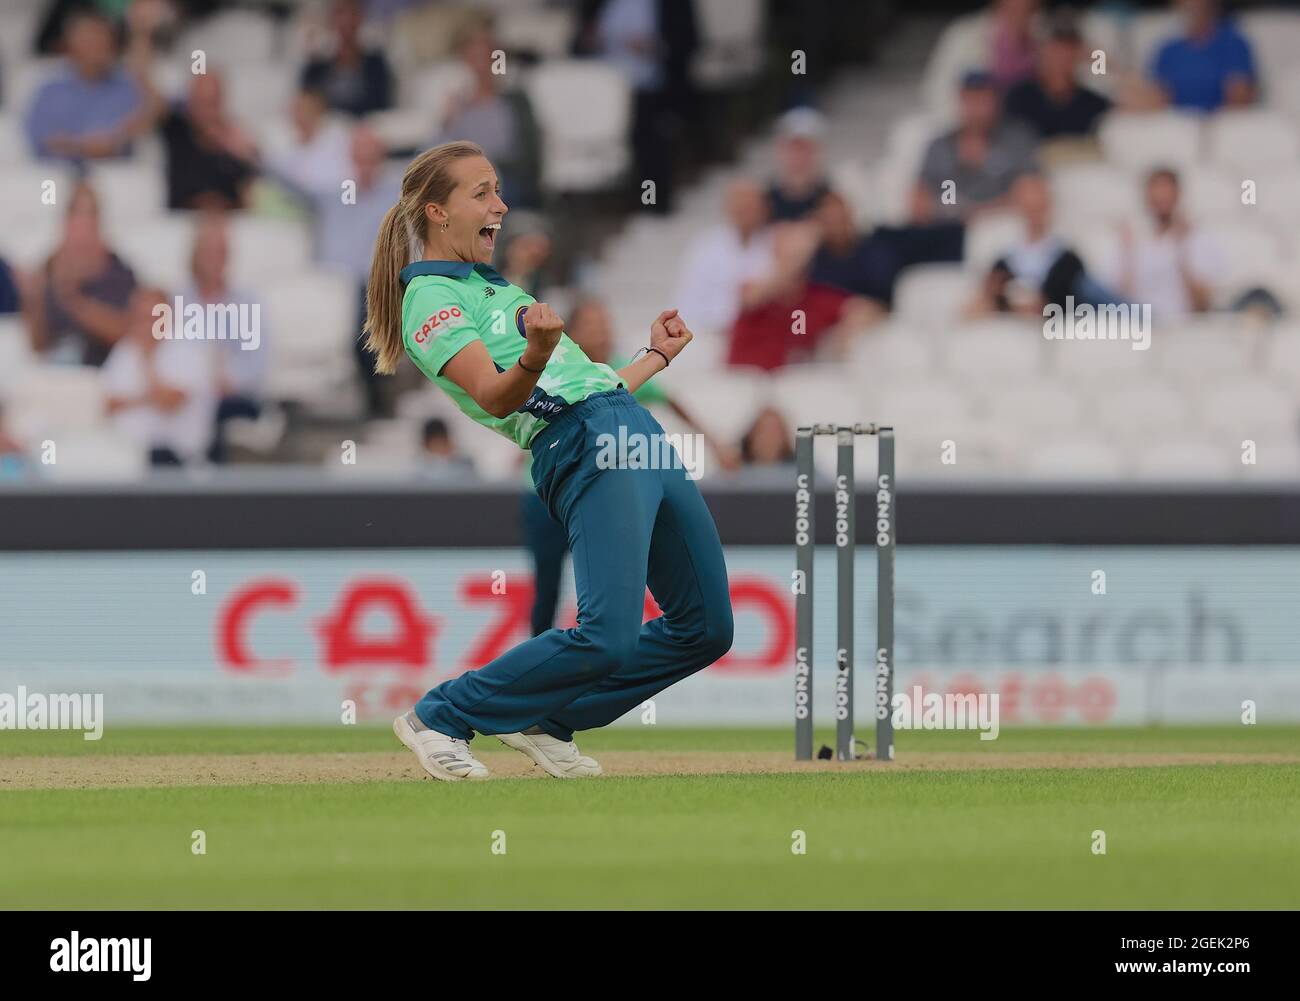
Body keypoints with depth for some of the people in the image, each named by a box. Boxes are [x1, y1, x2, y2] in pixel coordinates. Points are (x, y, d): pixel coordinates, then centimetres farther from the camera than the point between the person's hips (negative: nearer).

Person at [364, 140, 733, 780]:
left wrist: (656, 354, 41)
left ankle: (544, 721, 15)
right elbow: (495, 395, -17)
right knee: (606, 639, -23)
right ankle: (438, 720, -6)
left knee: (705, 629, 6)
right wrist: (535, 357, -37)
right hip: (583, 446, -9)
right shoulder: (431, 297, -2)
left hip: (638, 432, 9)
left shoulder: (497, 289, 26)